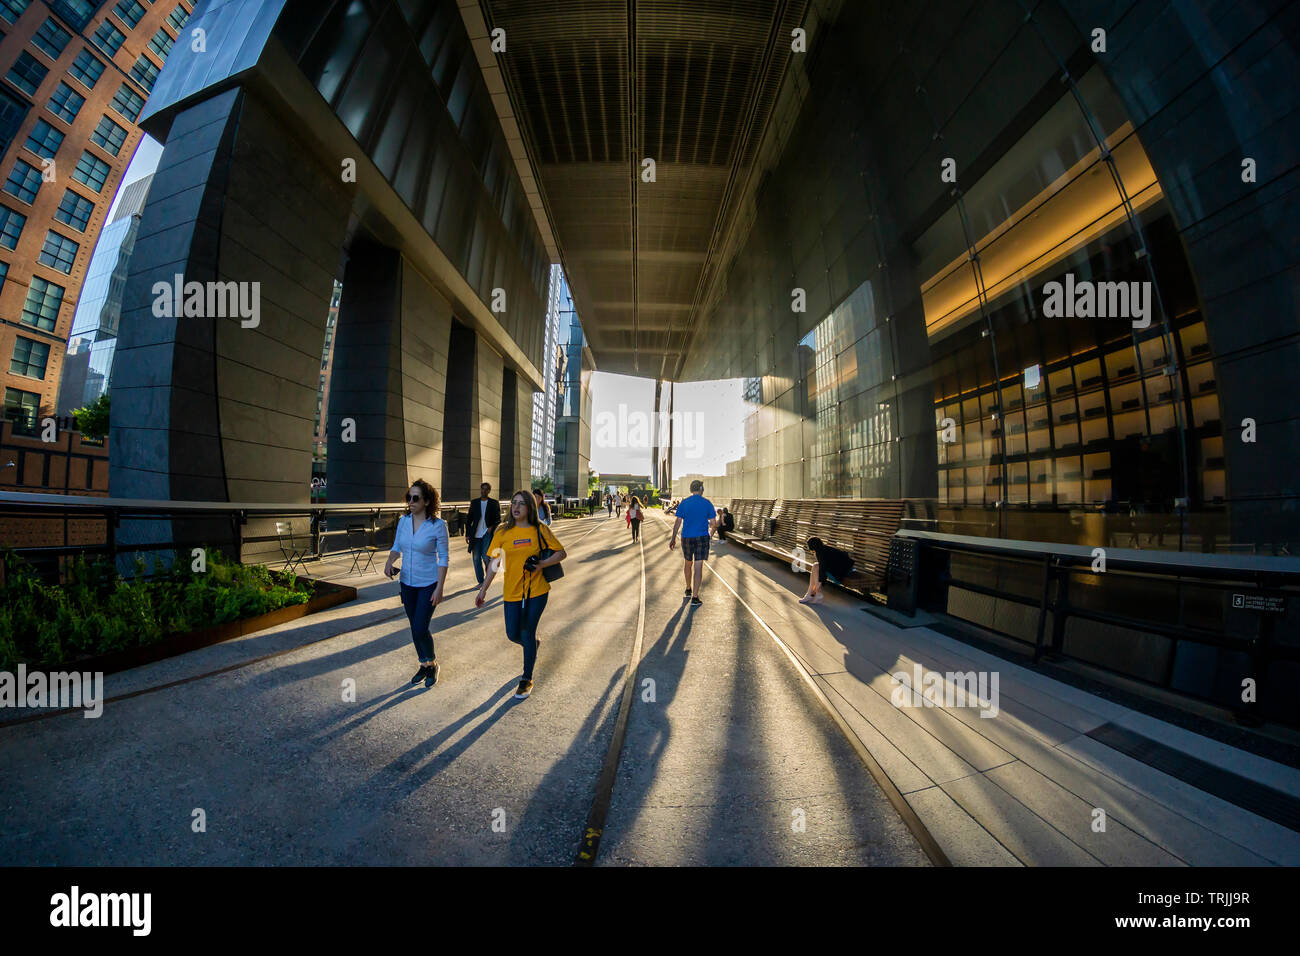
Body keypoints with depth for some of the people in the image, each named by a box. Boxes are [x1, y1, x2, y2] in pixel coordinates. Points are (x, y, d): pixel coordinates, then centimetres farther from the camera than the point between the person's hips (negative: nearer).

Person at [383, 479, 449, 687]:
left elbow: (443, 558, -12)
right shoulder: (403, 520, -1)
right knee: (415, 628, 16)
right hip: (407, 583, 5)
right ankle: (424, 665, 36)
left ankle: (432, 664, 22)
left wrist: (439, 588, -15)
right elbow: (397, 547, 12)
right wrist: (389, 561, -10)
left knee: (420, 629, -6)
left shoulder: (438, 525, -16)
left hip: (428, 584, -5)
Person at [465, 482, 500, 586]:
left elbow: (498, 519, 5)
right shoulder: (474, 502, 10)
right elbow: (469, 519, 11)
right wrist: (467, 534, 5)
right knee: (476, 559, 5)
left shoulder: (494, 503, 3)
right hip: (475, 534, 3)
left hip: (487, 533, -3)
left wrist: (492, 527, -13)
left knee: (485, 556, -12)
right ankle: (481, 582, 17)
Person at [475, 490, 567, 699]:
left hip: (536, 590, -2)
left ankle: (527, 680, 24)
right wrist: (483, 590, 5)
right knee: (513, 635, 8)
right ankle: (533, 644, 45)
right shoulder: (503, 532, -2)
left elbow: (561, 553, -2)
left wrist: (541, 564, -17)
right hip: (512, 591, 3)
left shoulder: (539, 530, -7)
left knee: (527, 634, 3)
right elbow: (495, 562, 4)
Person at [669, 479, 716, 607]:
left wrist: (673, 539, 3)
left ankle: (688, 590, 36)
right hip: (702, 538, -2)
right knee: (698, 567, -2)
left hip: (686, 538, 2)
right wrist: (710, 528, 19)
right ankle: (694, 598, -4)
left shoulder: (683, 503, -2)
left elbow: (678, 522, -3)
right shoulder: (707, 503, -4)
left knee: (688, 564, 20)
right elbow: (713, 523, -3)